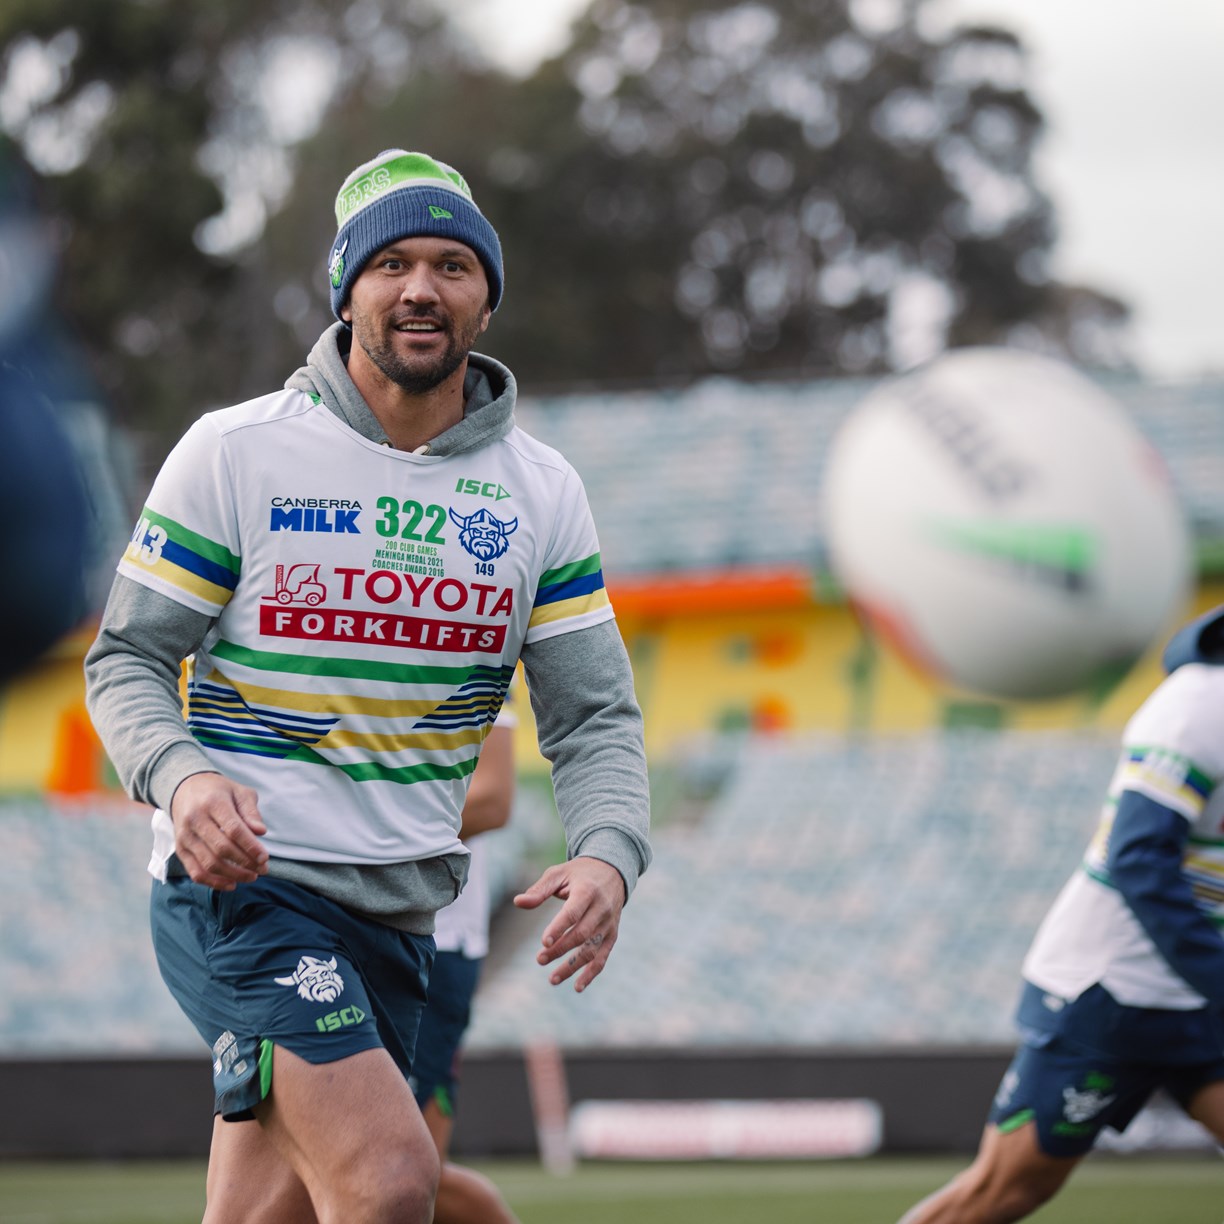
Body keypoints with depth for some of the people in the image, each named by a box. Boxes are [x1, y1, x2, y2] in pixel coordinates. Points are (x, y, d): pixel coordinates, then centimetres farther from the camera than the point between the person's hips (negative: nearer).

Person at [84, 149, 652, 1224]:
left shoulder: (543, 491, 7)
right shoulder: (235, 452, -4)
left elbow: (594, 713, 6)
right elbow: (126, 659, -1)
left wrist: (608, 855, -15)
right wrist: (183, 778, -23)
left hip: (396, 915, 5)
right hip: (241, 883, -5)